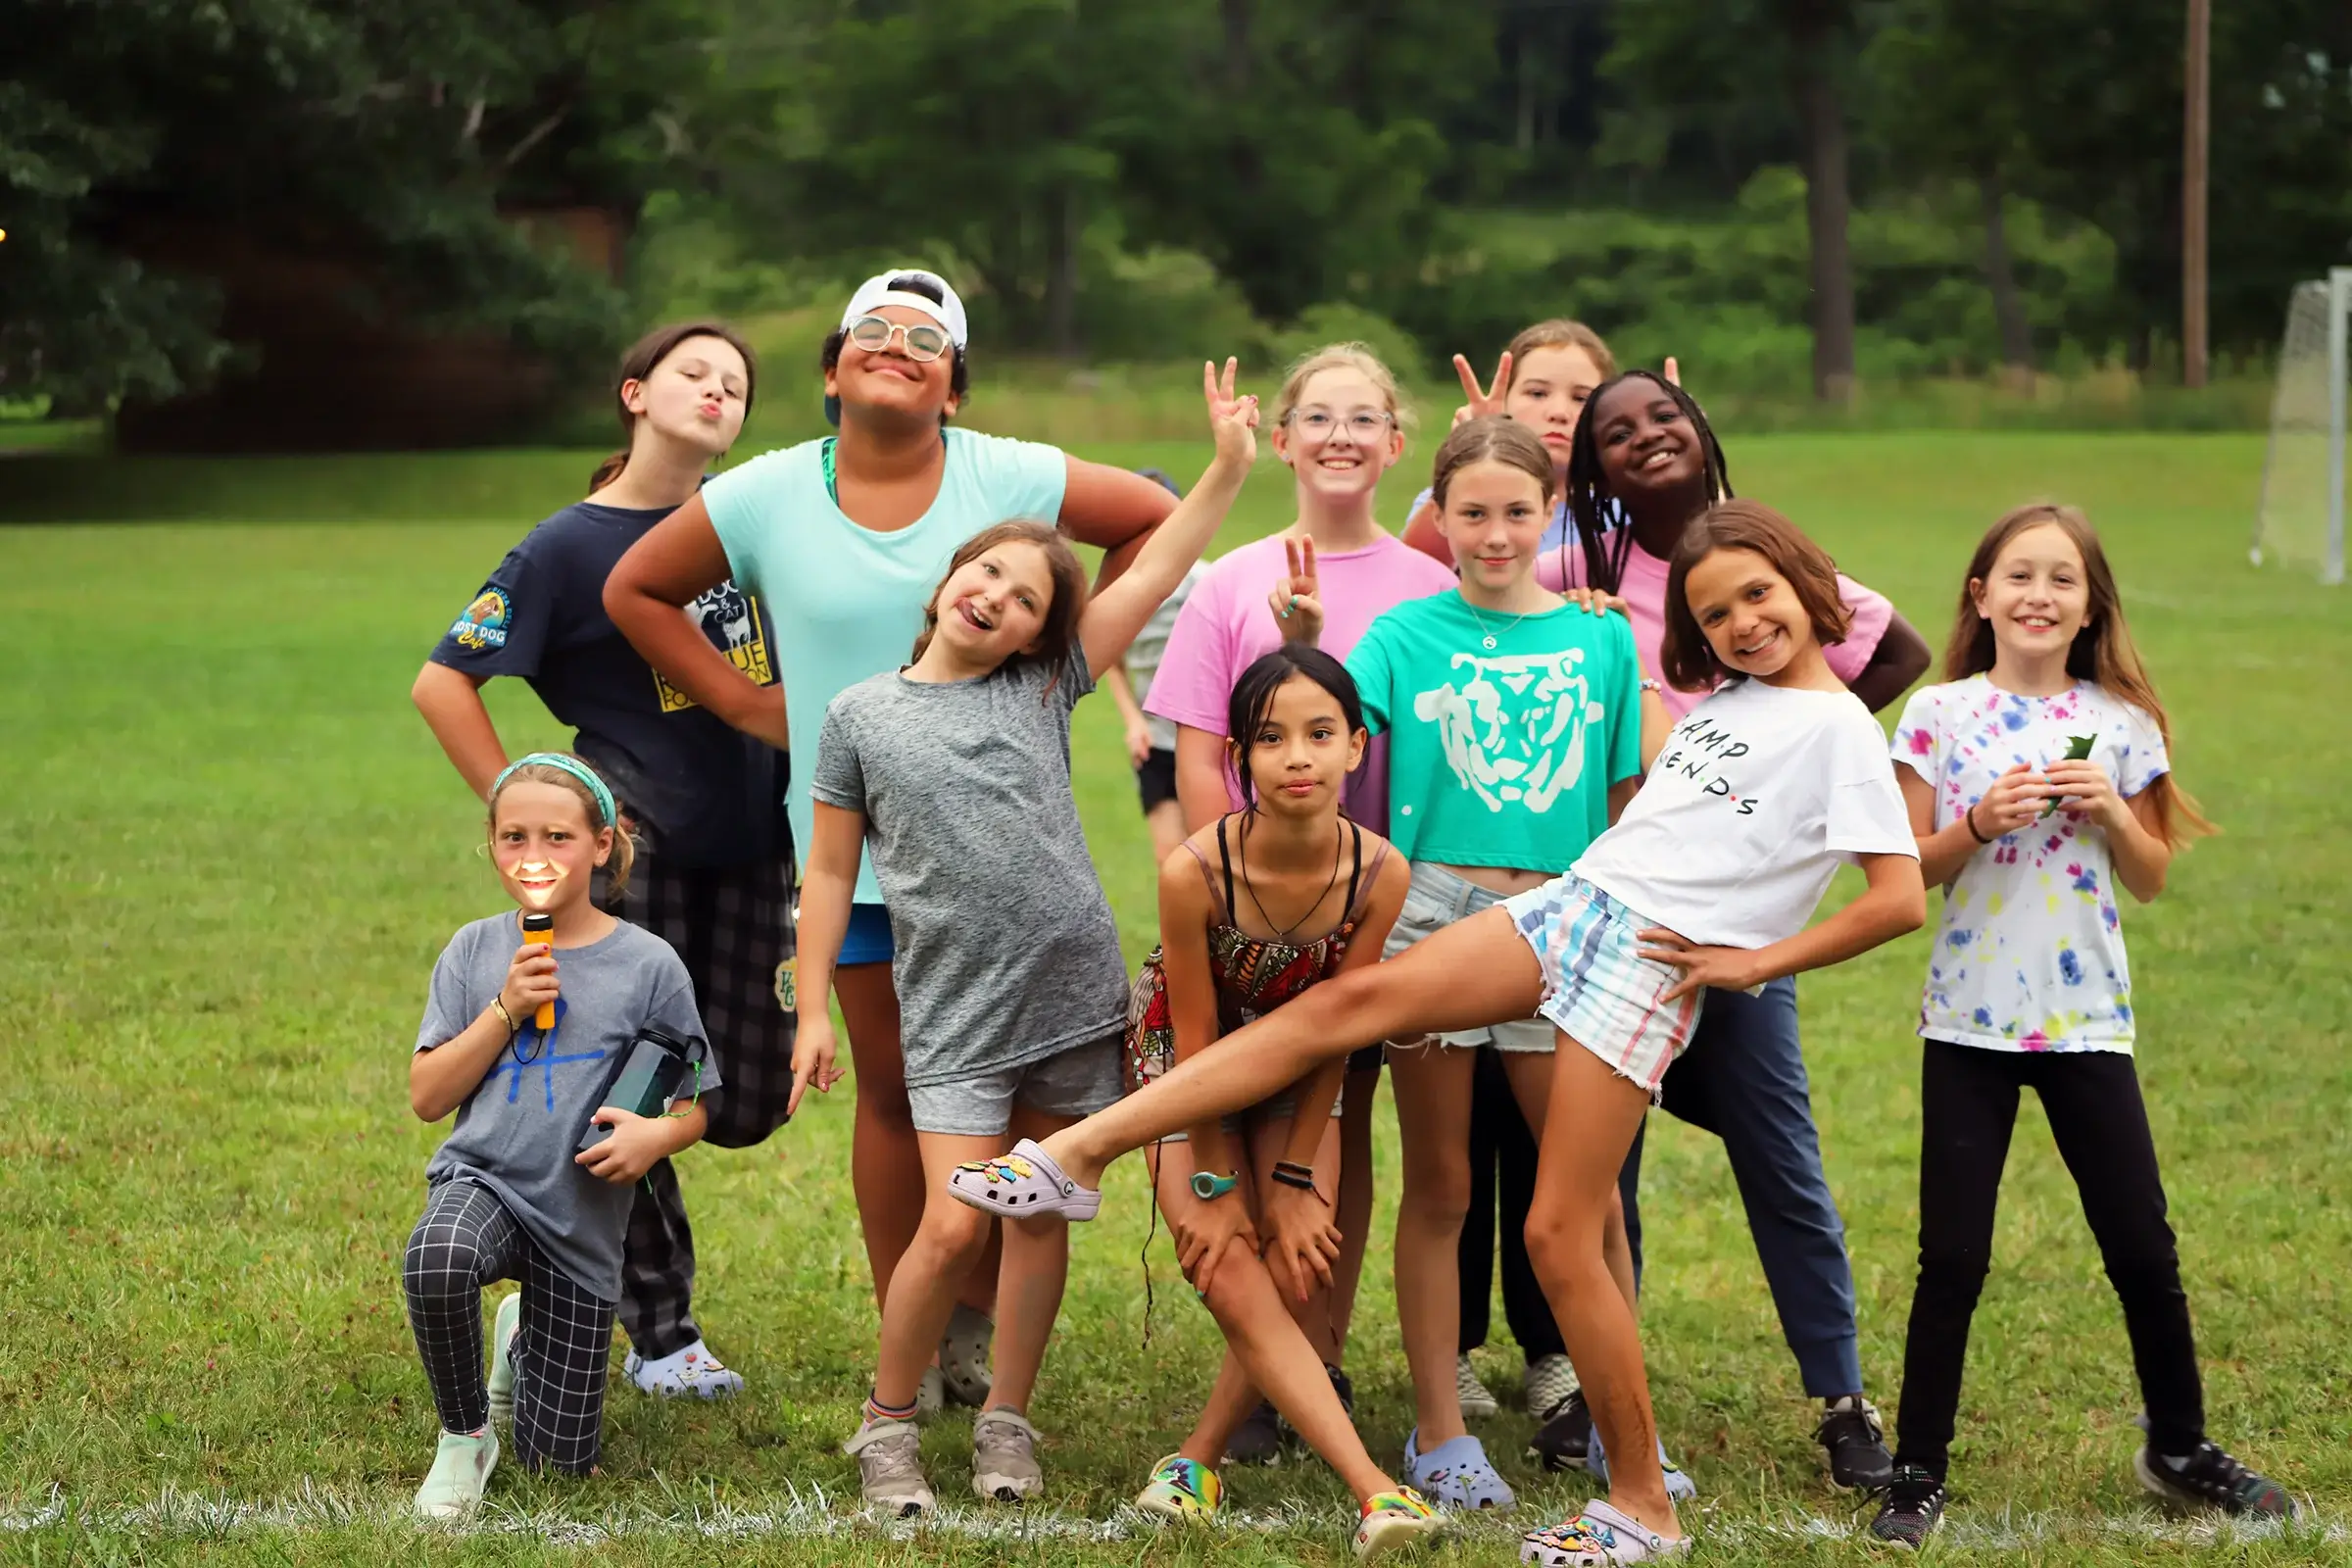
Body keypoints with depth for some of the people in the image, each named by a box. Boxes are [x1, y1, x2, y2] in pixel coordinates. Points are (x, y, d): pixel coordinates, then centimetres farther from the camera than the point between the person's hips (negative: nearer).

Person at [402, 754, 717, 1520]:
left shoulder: (648, 965, -4)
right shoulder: (475, 952, 2)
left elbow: (696, 1106, 4)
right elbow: (426, 1098, -1)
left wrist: (661, 1133, -20)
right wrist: (507, 1008, -12)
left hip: (581, 1220, 0)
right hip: (483, 1178, 0)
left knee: (559, 1461, 5)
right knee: (435, 1263, -40)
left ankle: (523, 1341, 40)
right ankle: (464, 1435, -12)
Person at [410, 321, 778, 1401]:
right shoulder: (572, 546, -8)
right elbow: (442, 683, -9)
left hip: (750, 844, 5)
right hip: (637, 849, -5)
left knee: (748, 1103, 4)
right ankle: (661, 1338, 13)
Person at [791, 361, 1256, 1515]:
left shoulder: (1041, 691, 7)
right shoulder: (861, 716, 5)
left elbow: (1151, 576, 2)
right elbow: (830, 871, 8)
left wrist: (1230, 466, -5)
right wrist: (813, 1010, 5)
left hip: (1073, 996, 2)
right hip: (954, 1012, -2)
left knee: (1041, 1215, 7)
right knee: (953, 1225, -11)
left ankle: (1006, 1420, 22)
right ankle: (888, 1422, 8)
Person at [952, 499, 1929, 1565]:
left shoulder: (1842, 730, -6)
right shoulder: (1723, 698, 17)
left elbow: (1900, 899, -15)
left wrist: (1750, 961, -10)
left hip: (1653, 966, -7)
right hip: (1566, 907, 7)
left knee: (1558, 1235, -9)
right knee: (1354, 1000, -9)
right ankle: (1079, 1153, -13)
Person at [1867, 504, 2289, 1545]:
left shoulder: (2120, 725, 3)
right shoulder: (1938, 716, -2)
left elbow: (2151, 877, 8)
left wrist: (2111, 811, -10)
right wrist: (1978, 824, -17)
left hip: (2087, 1020, 2)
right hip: (1970, 1024, -2)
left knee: (2144, 1250, 7)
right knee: (1953, 1259, -1)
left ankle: (2178, 1448, 25)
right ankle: (1917, 1472, 9)